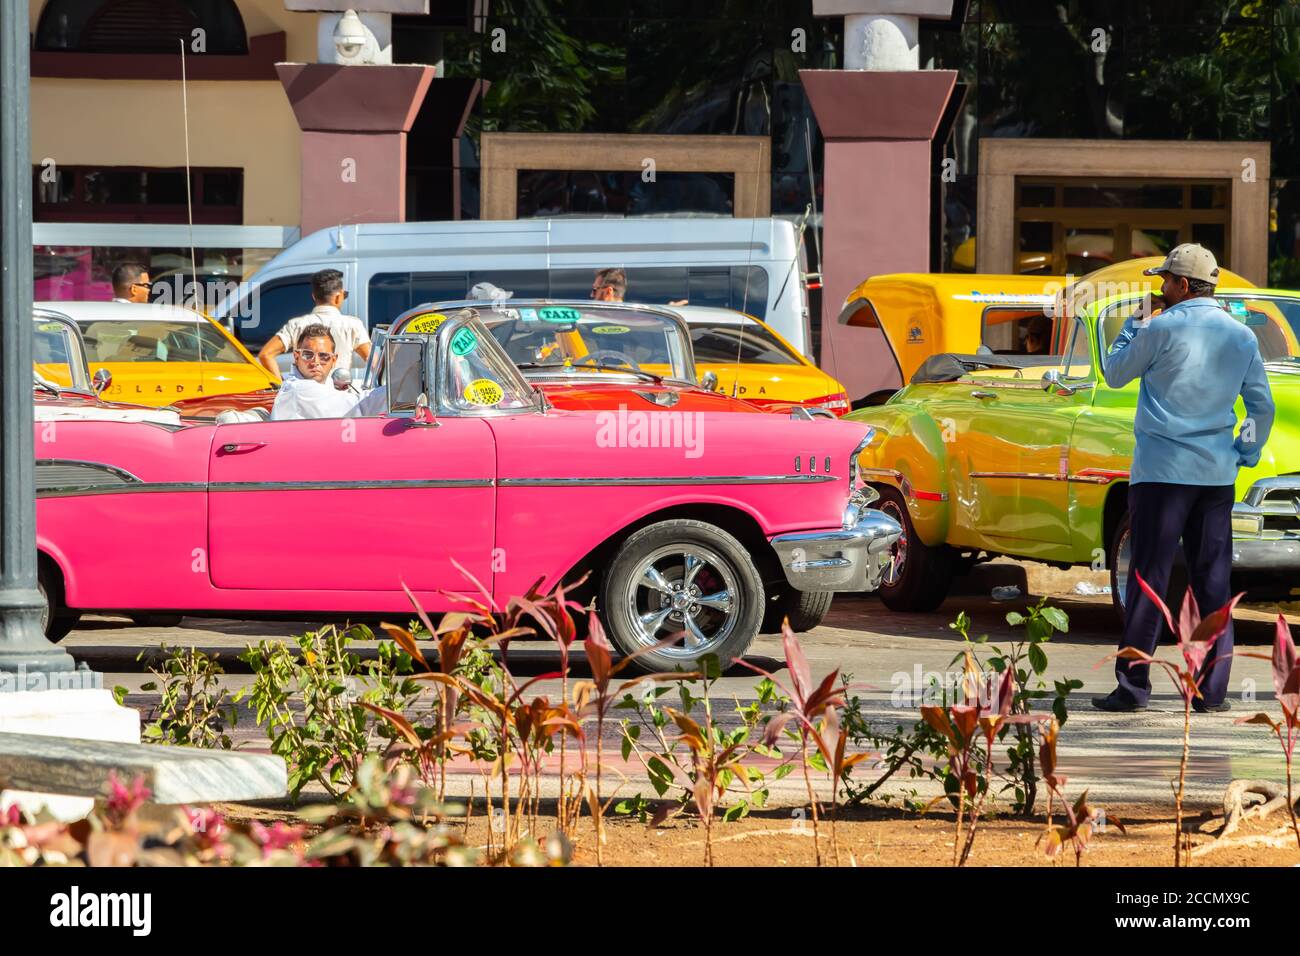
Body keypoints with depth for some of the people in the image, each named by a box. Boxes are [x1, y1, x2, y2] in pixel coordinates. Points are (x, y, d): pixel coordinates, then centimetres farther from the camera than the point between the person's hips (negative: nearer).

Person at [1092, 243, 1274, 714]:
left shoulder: (1162, 330, -9)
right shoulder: (1242, 337, 6)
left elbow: (1115, 374, 5)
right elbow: (1262, 406, 10)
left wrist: (1136, 322, 13)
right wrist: (1248, 453, 22)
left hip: (1162, 469, -4)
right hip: (1216, 474, 4)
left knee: (1148, 578, -2)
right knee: (1213, 583, 7)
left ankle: (1132, 686, -3)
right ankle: (1212, 690, 5)